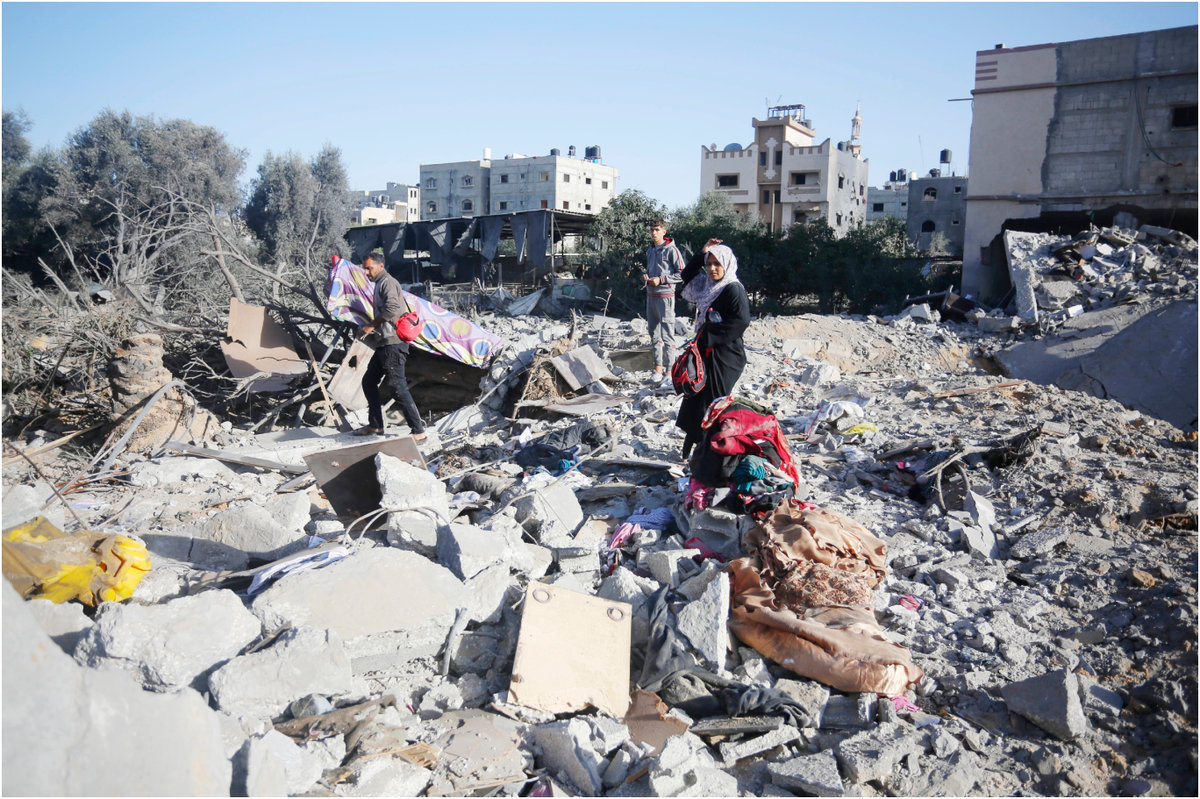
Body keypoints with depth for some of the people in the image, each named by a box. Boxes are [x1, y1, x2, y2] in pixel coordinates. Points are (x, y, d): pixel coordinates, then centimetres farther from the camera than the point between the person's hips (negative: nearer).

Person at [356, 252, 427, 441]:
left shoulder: (388, 282, -9)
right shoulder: (380, 284, 23)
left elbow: (392, 309, -24)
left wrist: (372, 325, -14)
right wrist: (372, 327, 16)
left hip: (392, 342, -11)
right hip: (385, 343, 11)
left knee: (397, 386, -13)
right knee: (369, 381, 16)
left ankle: (418, 431, -13)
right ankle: (375, 425, 23)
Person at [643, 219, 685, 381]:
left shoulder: (671, 249, -6)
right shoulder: (650, 250, 16)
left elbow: (682, 274, -8)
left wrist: (661, 279, -15)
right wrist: (645, 276, 6)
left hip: (665, 295, -8)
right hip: (651, 295, 8)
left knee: (667, 334, -9)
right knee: (654, 334, 10)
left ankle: (669, 369, -7)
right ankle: (658, 367, 18)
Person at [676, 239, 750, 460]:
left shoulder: (734, 290, -13)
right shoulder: (708, 285, 12)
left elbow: (740, 322, -23)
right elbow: (688, 276, 29)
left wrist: (707, 338, -20)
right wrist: (702, 254, 13)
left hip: (724, 357, -9)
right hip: (705, 353, 9)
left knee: (714, 406, -7)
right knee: (694, 400, 14)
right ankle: (689, 451, 26)